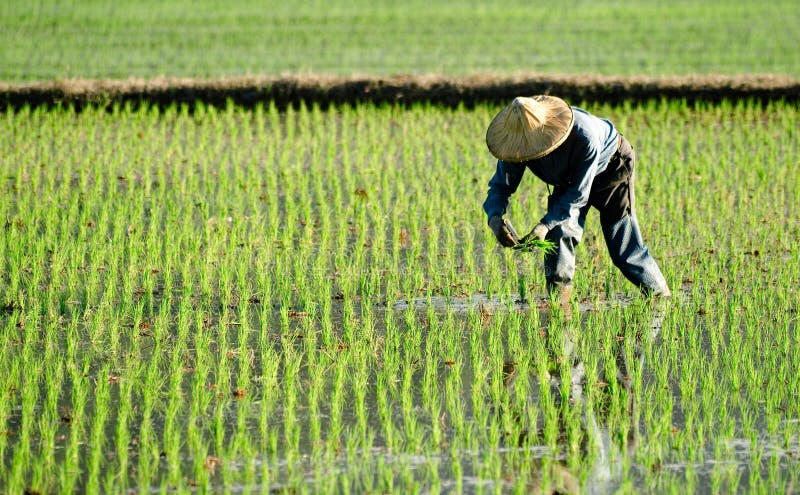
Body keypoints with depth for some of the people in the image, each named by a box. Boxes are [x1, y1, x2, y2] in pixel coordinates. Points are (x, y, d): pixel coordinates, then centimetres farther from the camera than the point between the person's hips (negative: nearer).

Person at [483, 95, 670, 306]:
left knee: (623, 248, -3)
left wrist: (545, 224, -42)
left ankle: (661, 297, 16)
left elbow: (578, 193, -34)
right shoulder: (518, 142, -29)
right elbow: (501, 185, -19)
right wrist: (494, 217, -41)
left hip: (610, 168, -5)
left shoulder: (584, 136, -44)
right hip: (568, 178, 5)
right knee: (558, 233, -17)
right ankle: (558, 303, -13)